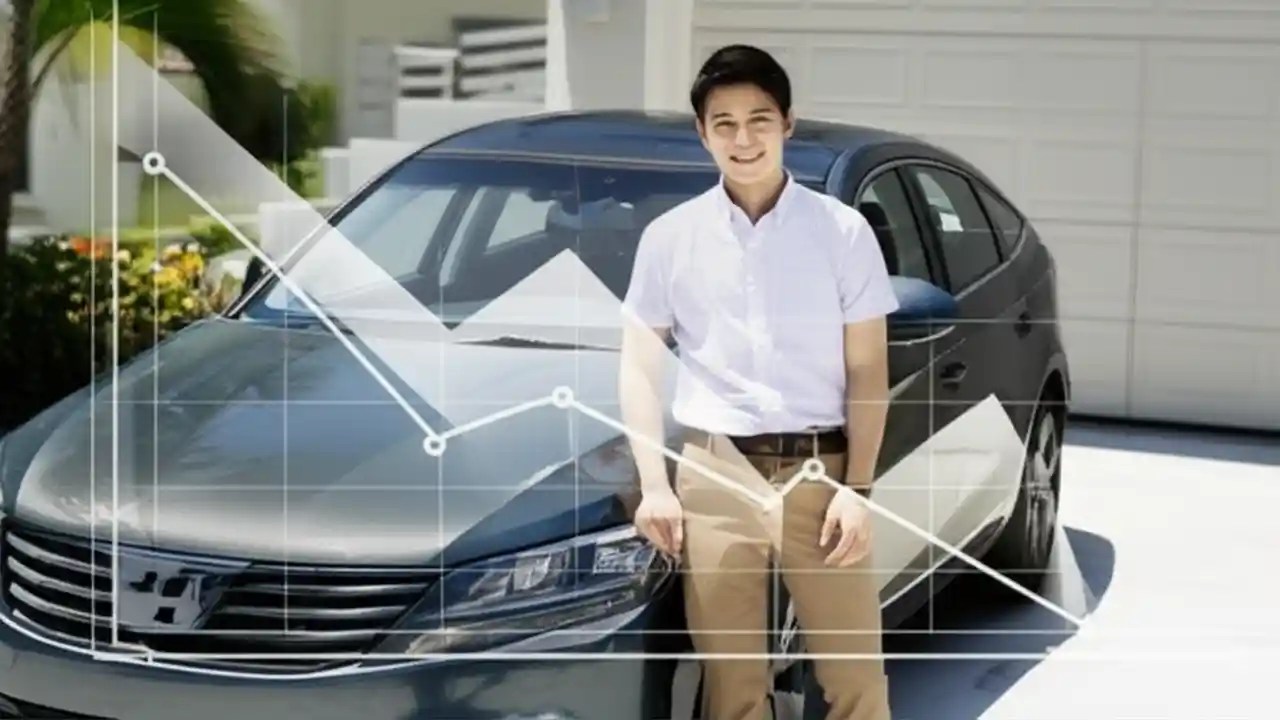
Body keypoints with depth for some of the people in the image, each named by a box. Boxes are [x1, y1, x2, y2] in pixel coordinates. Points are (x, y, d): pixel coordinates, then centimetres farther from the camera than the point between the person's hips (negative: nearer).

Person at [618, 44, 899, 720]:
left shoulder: (842, 230, 3)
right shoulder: (669, 237, 5)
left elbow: (867, 370, 3)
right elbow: (640, 369, 8)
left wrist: (857, 487, -6)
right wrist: (653, 484, -2)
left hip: (818, 473, 0)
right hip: (715, 476, 1)